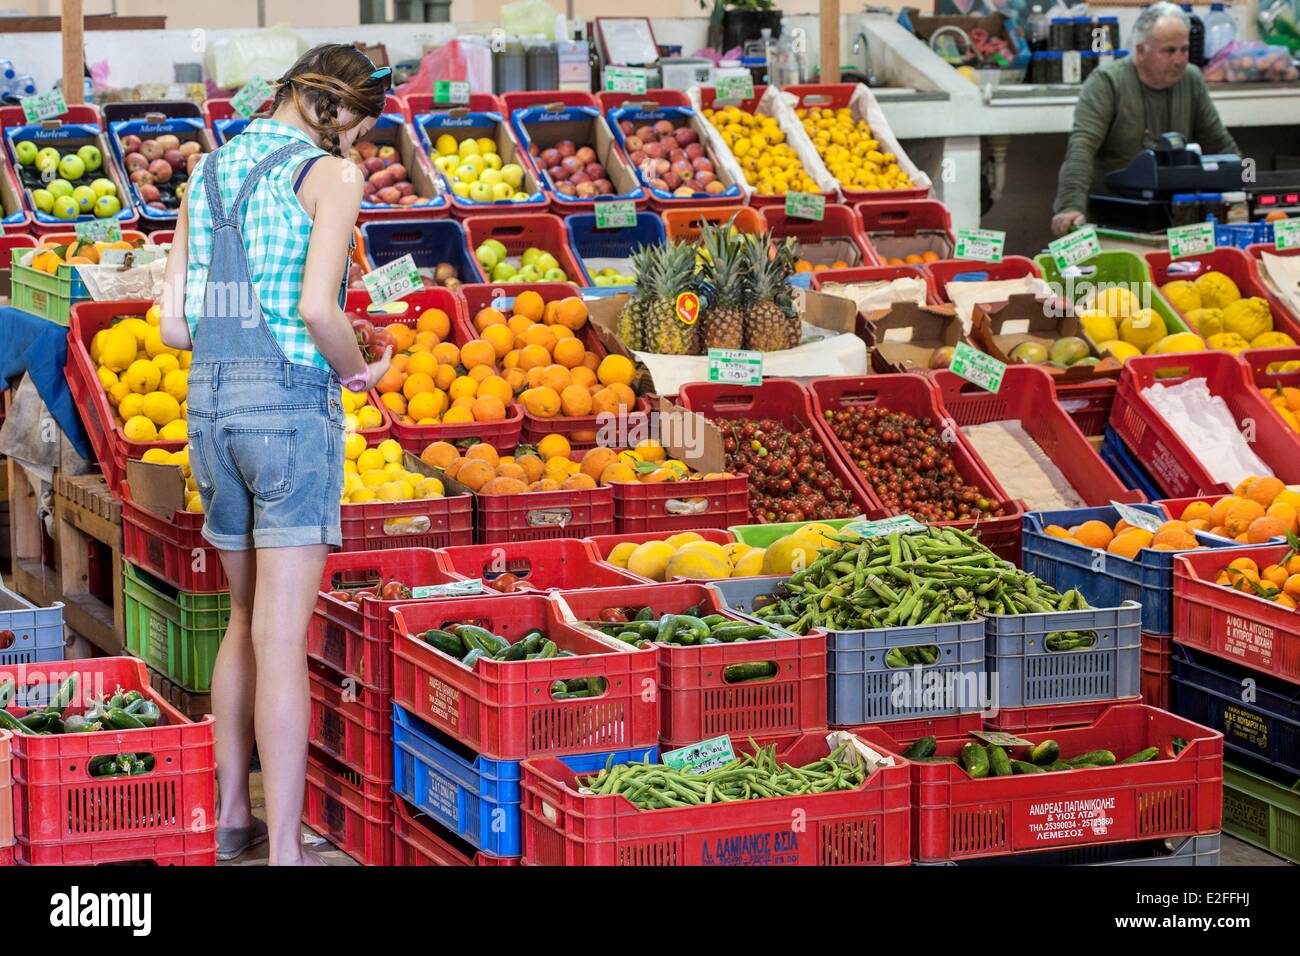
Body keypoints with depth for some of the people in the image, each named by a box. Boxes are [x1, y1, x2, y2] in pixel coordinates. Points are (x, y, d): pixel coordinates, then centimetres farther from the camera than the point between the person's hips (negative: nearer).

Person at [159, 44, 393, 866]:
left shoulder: (207, 177, 14)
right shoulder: (331, 177, -7)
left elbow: (174, 325, 11)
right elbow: (319, 306, -21)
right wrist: (361, 369, -2)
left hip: (211, 407, 7)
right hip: (292, 407, -7)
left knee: (249, 619, 22)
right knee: (282, 641, -6)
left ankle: (233, 813, 29)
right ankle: (285, 852, -5)